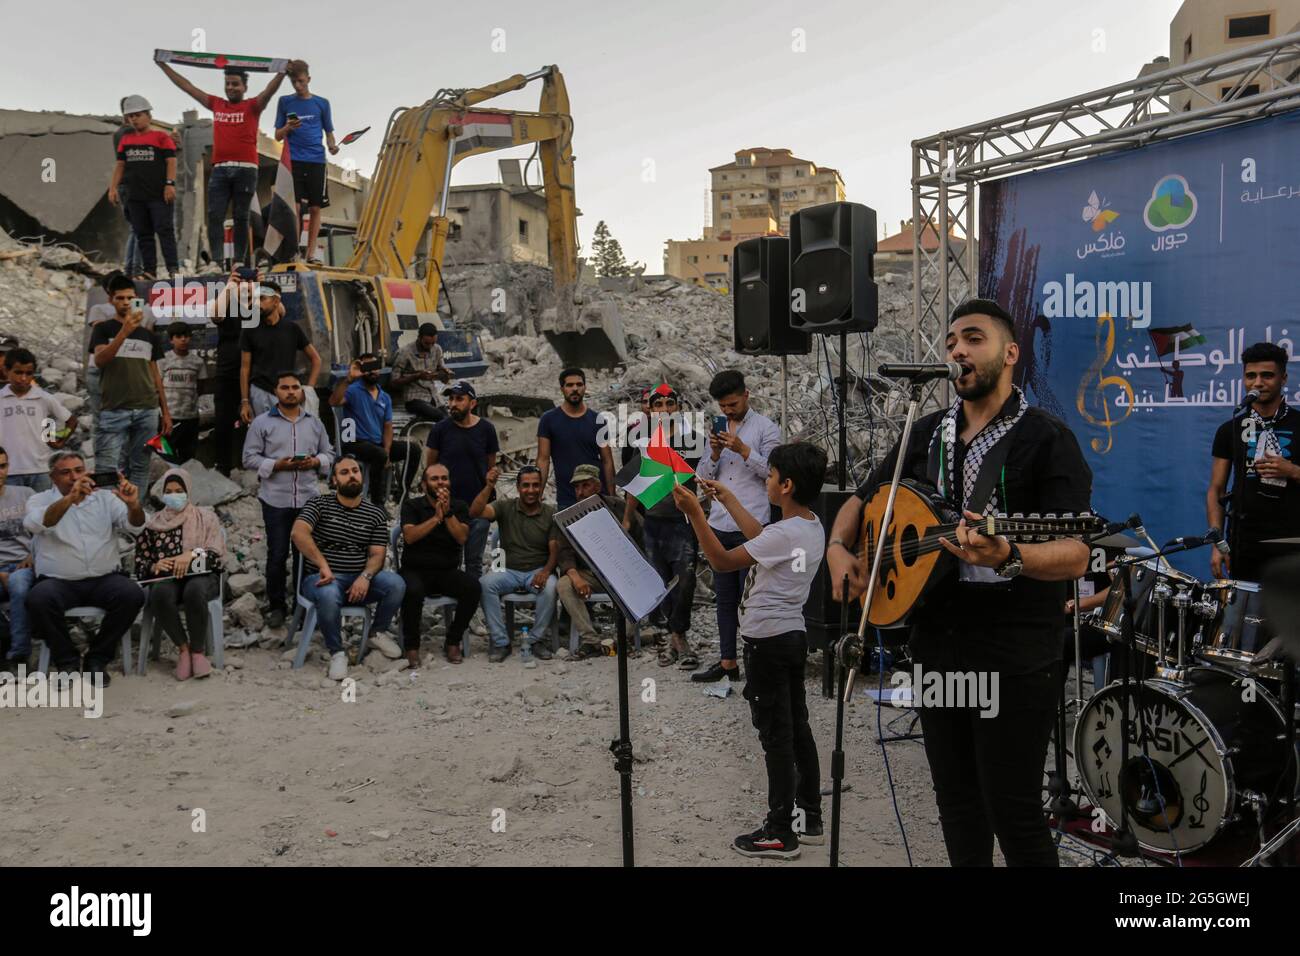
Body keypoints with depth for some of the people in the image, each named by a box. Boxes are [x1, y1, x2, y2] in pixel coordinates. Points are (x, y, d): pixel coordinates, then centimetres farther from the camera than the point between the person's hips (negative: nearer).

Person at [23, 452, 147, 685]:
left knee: (132, 595, -27)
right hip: (58, 581, -1)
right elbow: (34, 524, -16)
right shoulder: (40, 500, 7)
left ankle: (97, 659, -7)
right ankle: (67, 661, -9)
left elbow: (133, 524, -1)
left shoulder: (105, 497, 13)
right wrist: (70, 498, -33)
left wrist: (133, 504, -26)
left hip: (104, 578, 2)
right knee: (38, 599, -33)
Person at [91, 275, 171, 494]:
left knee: (140, 469, 3)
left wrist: (166, 411, 13)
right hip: (113, 411, -4)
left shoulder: (148, 335, 17)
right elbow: (99, 360, -12)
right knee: (108, 470, -9)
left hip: (147, 412, 4)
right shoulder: (103, 329, 6)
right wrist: (125, 331, -23)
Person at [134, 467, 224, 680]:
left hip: (201, 576, -1)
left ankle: (197, 651, -20)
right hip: (167, 578, 1)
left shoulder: (206, 517, 11)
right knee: (160, 594, -36)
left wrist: (192, 554, -19)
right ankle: (183, 648, -17)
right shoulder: (153, 525, 16)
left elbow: (217, 554, 0)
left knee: (194, 590, -38)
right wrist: (154, 567, -10)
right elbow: (140, 566, 13)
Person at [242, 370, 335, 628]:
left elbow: (329, 454, 14)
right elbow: (250, 457, -2)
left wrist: (315, 462, -8)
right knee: (277, 554, 1)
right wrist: (277, 465, -16)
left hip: (308, 498, 3)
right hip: (276, 500, -3)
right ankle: (276, 605, 13)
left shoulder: (315, 423, 11)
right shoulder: (262, 423, 1)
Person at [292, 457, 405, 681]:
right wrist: (323, 565, -26)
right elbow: (299, 533, -15)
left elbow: (377, 554, 2)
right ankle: (337, 653, -15)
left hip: (360, 580, 3)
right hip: (323, 578, -3)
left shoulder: (376, 514, 10)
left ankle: (377, 633, 3)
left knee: (396, 584, -26)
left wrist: (365, 577, -20)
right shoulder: (319, 504, 1)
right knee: (329, 595, -39)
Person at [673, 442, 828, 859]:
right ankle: (809, 818, 25)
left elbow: (723, 561, -18)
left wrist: (695, 512, -16)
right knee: (798, 729, 16)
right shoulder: (812, 528, 6)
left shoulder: (783, 533, -22)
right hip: (794, 636, 9)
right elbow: (761, 540, 21)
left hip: (767, 641, -9)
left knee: (775, 736, -3)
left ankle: (780, 833, 3)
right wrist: (728, 501, 25)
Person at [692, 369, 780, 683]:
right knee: (725, 598, 10)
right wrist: (715, 454, -5)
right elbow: (703, 477, 14)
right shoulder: (717, 431, 17)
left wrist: (743, 450, -18)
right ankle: (727, 662, 16)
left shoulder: (766, 428, -1)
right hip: (719, 525, 6)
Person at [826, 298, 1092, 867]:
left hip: (1014, 656, -6)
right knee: (956, 805, 16)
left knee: (1012, 813, -1)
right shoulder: (927, 434, 12)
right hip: (935, 644, 6)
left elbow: (1075, 558, -17)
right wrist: (839, 547, 1)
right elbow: (861, 501, 22)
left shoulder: (1045, 439, -8)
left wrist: (1007, 557, -35)